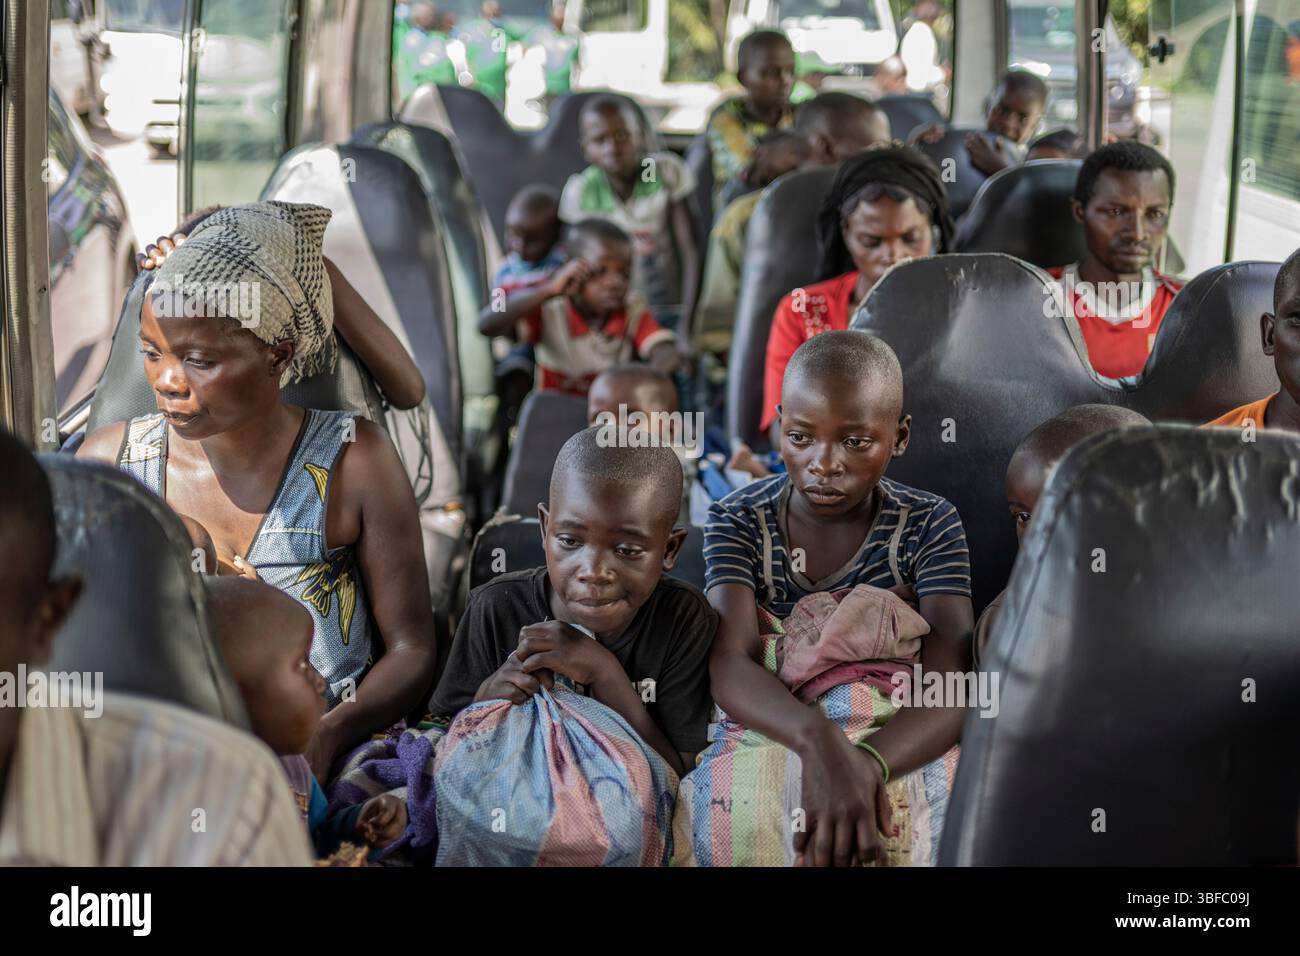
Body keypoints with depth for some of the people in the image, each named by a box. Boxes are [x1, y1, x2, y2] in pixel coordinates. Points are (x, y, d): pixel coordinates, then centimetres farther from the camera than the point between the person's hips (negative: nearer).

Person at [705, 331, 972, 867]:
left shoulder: (931, 526, -6)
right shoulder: (738, 522, -6)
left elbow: (948, 683, -20)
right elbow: (729, 665, -22)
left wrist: (866, 765, -41)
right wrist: (819, 739, -43)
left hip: (898, 755, -1)